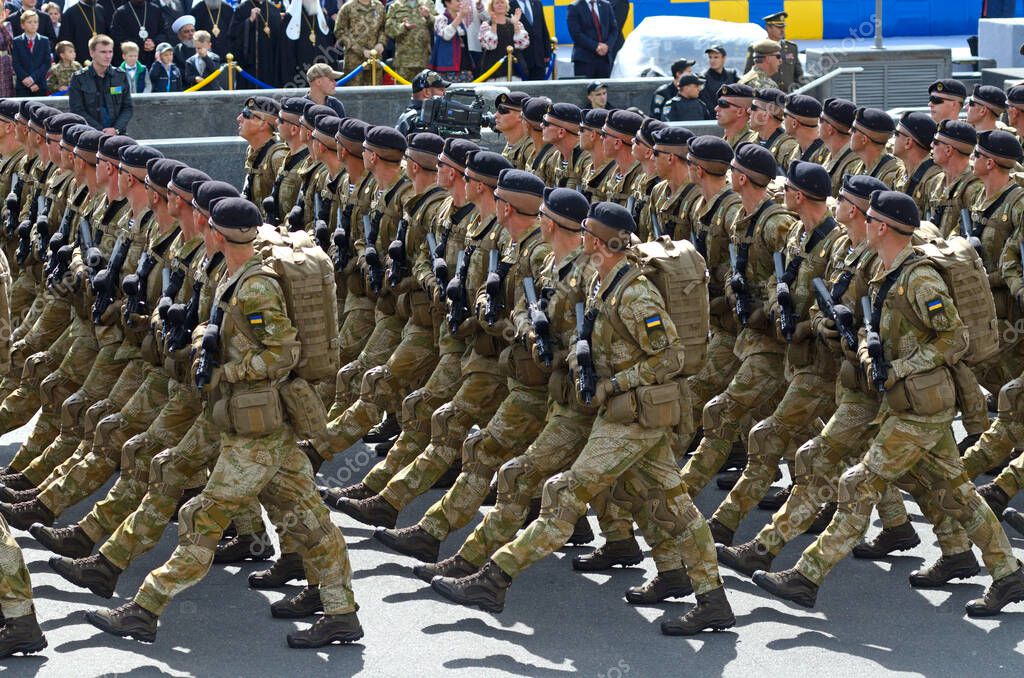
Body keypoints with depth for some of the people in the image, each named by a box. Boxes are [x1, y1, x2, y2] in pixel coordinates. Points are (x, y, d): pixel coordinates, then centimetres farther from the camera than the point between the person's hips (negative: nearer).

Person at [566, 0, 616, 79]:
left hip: (604, 58, 4)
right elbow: (576, 34, -10)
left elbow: (614, 29, 11)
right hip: (584, 59, -4)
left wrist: (607, 45, -9)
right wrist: (595, 47, -17)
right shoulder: (575, 8, -2)